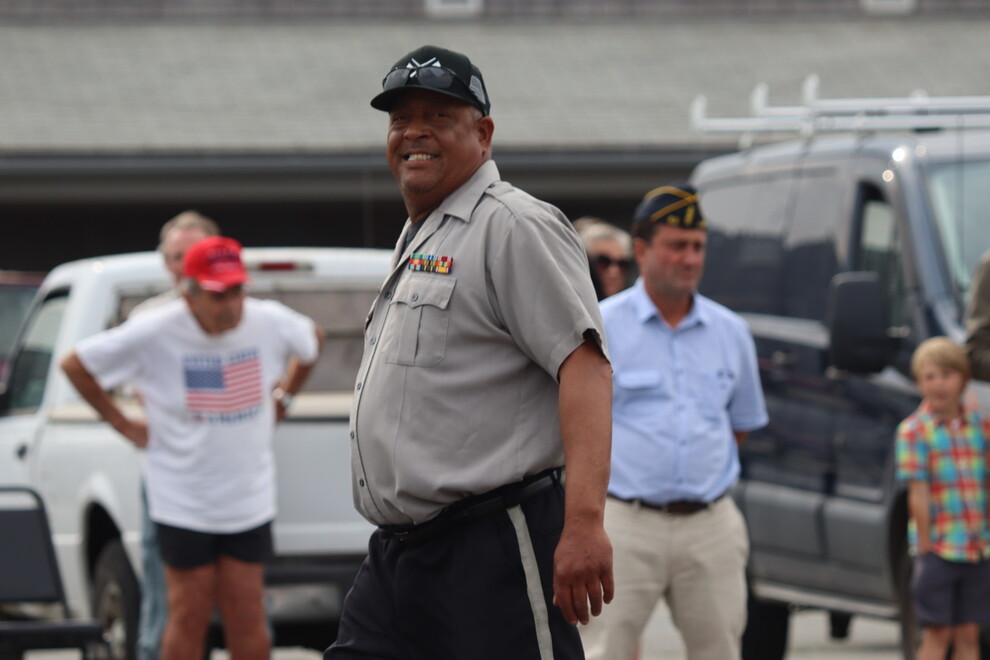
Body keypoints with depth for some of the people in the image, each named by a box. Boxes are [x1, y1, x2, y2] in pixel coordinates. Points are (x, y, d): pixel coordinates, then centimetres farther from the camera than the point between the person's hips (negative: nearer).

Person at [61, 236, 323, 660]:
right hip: (183, 504, -3)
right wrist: (121, 423, -2)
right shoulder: (154, 333, -15)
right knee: (190, 615, 0)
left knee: (247, 617, 4)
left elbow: (312, 342, 20)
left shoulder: (269, 322, -5)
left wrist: (281, 399, 13)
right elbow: (75, 365, -3)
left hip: (249, 499, 3)